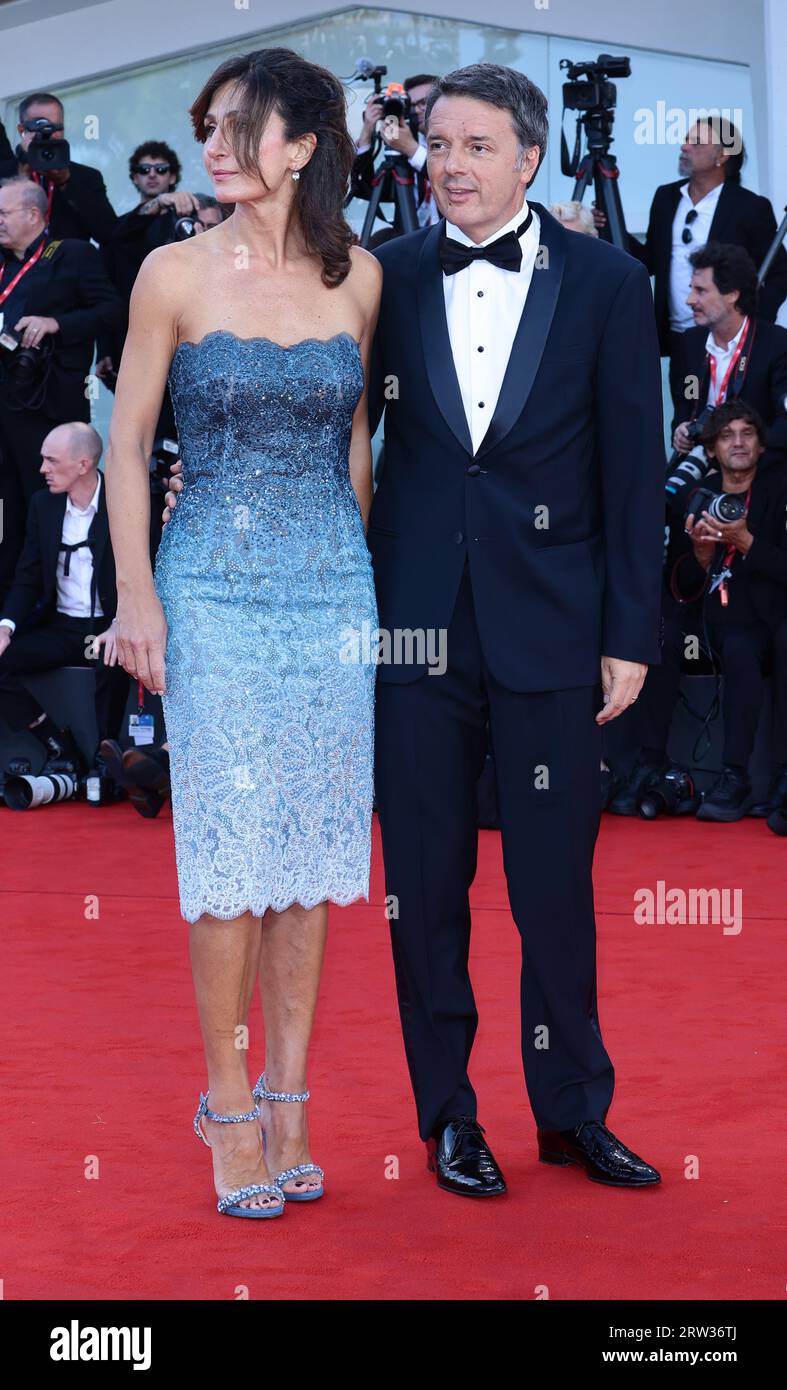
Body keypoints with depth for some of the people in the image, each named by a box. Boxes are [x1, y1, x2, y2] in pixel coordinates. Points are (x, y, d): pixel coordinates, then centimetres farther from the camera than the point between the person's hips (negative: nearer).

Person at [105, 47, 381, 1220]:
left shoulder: (358, 277, 4)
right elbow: (128, 438, 0)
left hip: (332, 588, 3)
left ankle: (287, 1102, 16)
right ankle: (229, 1107, 9)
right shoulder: (176, 273, -3)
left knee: (313, 846, 6)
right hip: (215, 588, -3)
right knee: (229, 845, -2)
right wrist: (136, 593, -6)